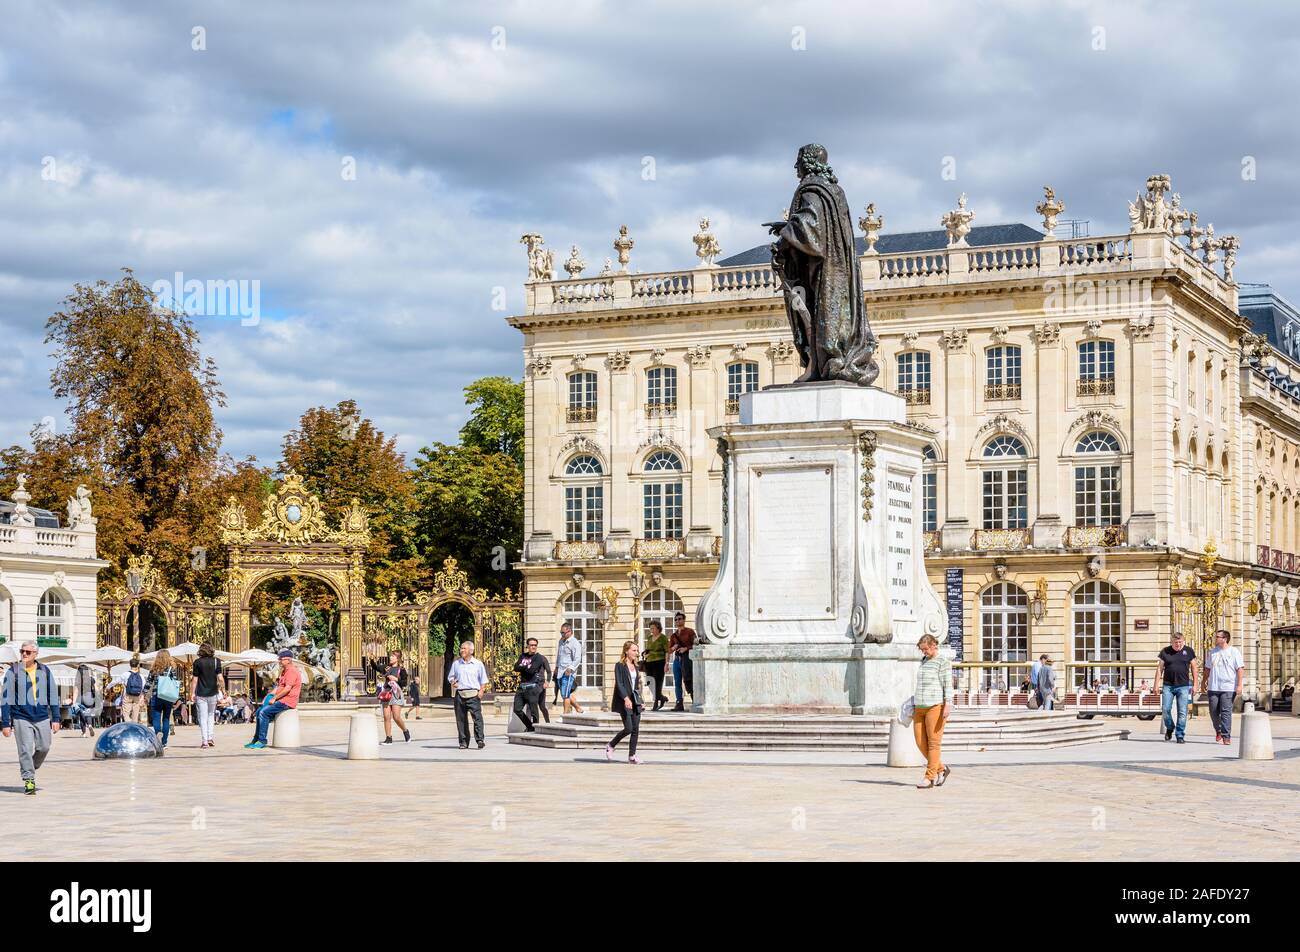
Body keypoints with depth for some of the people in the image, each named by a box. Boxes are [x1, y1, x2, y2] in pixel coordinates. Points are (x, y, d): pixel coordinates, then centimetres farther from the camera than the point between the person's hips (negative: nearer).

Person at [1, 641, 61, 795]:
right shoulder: (13, 672, -2)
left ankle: (31, 769, 30)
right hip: (21, 718, -3)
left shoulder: (45, 671, 6)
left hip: (42, 718, 3)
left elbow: (53, 695, 12)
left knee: (44, 747, 4)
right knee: (25, 750, -6)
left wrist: (55, 718, 8)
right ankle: (29, 781, 3)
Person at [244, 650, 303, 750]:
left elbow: (287, 689, -22)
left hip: (287, 701, -11)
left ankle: (262, 741, -18)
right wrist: (271, 694, 6)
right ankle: (256, 740, 8)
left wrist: (274, 698, -16)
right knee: (259, 711, 8)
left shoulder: (292, 671, -13)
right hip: (280, 700, 11)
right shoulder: (284, 671, 22)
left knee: (264, 712, -21)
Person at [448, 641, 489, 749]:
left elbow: (484, 680, 9)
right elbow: (450, 676, 21)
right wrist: (452, 682, -1)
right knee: (461, 719, 3)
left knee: (477, 717, -14)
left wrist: (482, 690, -5)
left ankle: (480, 740, -15)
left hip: (473, 694, -3)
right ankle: (463, 742, 9)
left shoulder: (478, 664, 8)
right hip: (459, 694, 3)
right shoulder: (456, 663, 15)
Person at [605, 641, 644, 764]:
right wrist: (626, 698, -27)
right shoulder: (620, 666, -7)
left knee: (636, 729, 1)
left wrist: (638, 699, 14)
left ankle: (632, 755, 6)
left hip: (635, 700, 7)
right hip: (624, 702, -7)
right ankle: (610, 746, 10)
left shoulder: (635, 666, 15)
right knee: (628, 728, -11)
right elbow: (619, 684, -16)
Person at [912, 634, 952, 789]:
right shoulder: (924, 661, 20)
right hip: (920, 707, 8)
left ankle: (930, 777, -3)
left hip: (936, 706, -8)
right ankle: (941, 769, 17)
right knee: (921, 742, 3)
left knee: (934, 742, -5)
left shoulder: (943, 662, -2)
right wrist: (915, 706, 24)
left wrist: (948, 705, -18)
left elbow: (948, 684, -8)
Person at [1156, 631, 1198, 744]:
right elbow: (1160, 668, 8)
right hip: (1168, 686, 1)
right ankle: (1169, 728, 24)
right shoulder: (1165, 651, 5)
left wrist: (1194, 684, 4)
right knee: (1165, 709, -2)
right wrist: (1157, 684, 3)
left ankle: (1180, 735, 5)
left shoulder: (1188, 651, 5)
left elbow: (1194, 668, 9)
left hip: (1183, 686, -1)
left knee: (1182, 712, -2)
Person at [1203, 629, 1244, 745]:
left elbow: (1240, 669, -4)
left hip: (1228, 688, -5)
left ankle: (1226, 736, -7)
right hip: (1213, 688, 5)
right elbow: (1208, 669, 23)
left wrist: (1239, 685, -12)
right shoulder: (1212, 652, 14)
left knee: (1226, 712, -9)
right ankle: (1218, 731, 26)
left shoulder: (1234, 652, -1)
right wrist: (1203, 682, 22)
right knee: (1214, 712, 4)